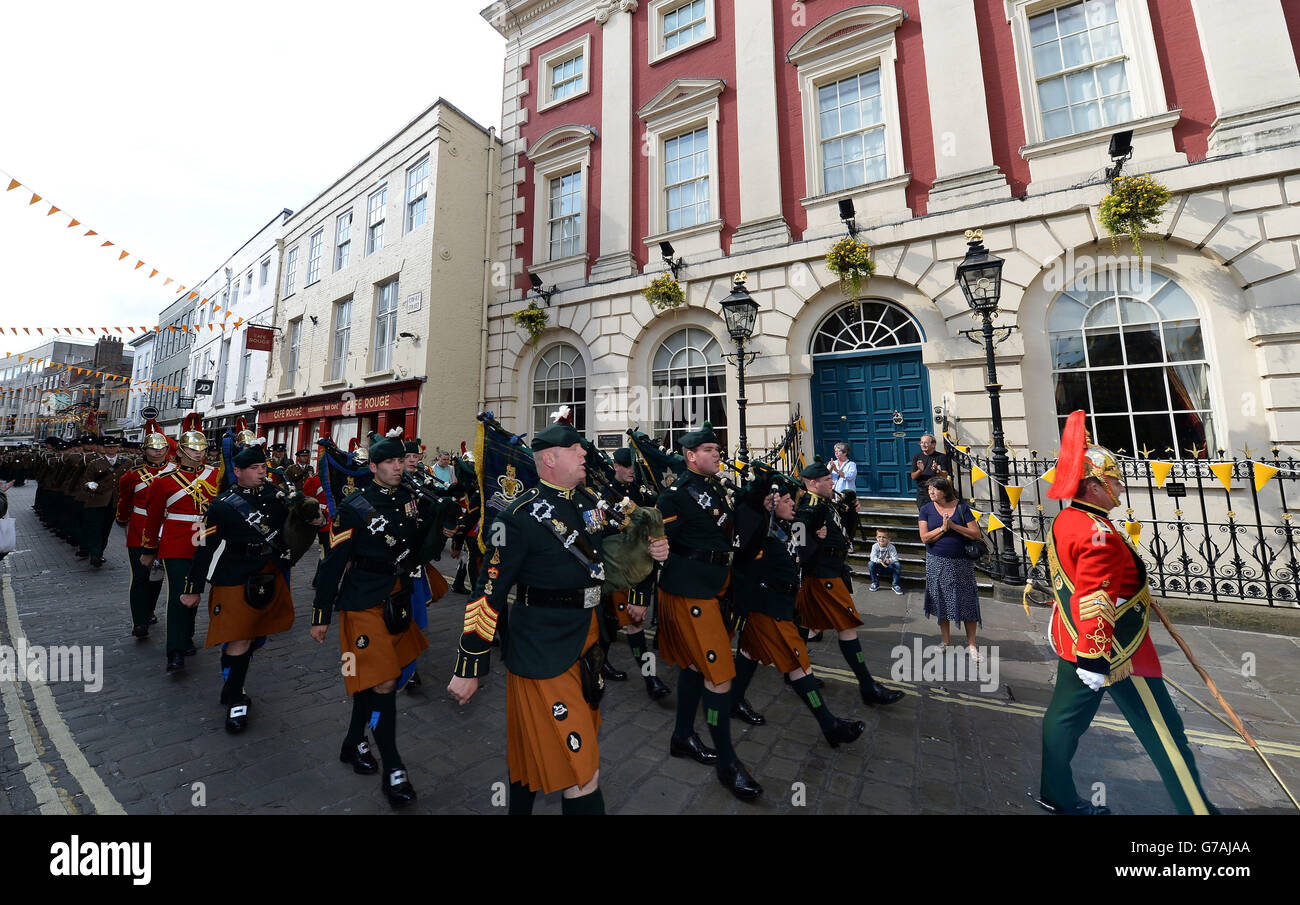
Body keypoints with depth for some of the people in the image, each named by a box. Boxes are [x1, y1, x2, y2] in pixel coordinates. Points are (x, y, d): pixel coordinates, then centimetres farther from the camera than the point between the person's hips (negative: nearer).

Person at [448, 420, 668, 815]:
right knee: (581, 772, 1)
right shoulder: (519, 516, -19)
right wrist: (469, 667, -12)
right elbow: (489, 592, -15)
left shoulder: (589, 501, 3)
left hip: (586, 638, 8)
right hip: (542, 652, -7)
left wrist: (647, 549, -3)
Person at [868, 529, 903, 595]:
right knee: (870, 564, -28)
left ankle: (895, 585, -13)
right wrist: (879, 560, -45)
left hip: (889, 567, 0)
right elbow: (873, 557, -23)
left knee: (898, 565, -28)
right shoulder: (875, 546, -12)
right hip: (879, 567, 0)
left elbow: (895, 558, -23)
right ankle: (875, 583, -9)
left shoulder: (891, 547, -13)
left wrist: (890, 560, -47)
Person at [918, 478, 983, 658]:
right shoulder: (926, 510, -2)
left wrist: (953, 526, -17)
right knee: (942, 602, 10)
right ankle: (946, 641, 25)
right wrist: (942, 528, -19)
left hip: (961, 562, -1)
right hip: (937, 562, 1)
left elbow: (976, 534, -7)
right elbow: (924, 537, -8)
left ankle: (971, 645, 15)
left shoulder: (961, 507, -3)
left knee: (968, 602, 2)